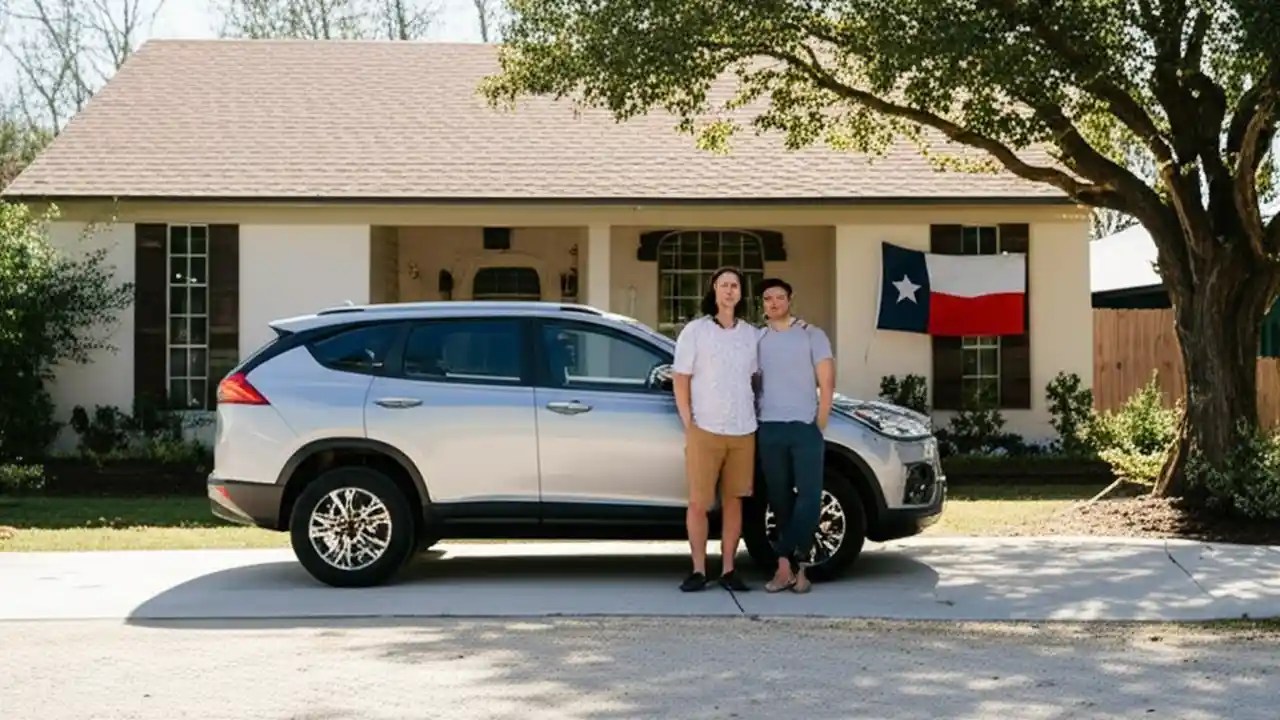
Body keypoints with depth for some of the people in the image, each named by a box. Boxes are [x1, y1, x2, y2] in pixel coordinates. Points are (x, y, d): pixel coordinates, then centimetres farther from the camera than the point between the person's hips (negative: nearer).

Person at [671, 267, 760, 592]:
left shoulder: (751, 334, 10)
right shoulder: (695, 331, 1)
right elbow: (680, 380, 0)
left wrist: (755, 417, 6)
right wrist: (688, 425, -6)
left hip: (743, 432, 3)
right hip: (705, 431, -3)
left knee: (733, 502, 5)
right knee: (698, 503, -2)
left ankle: (728, 569, 11)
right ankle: (698, 570, 5)